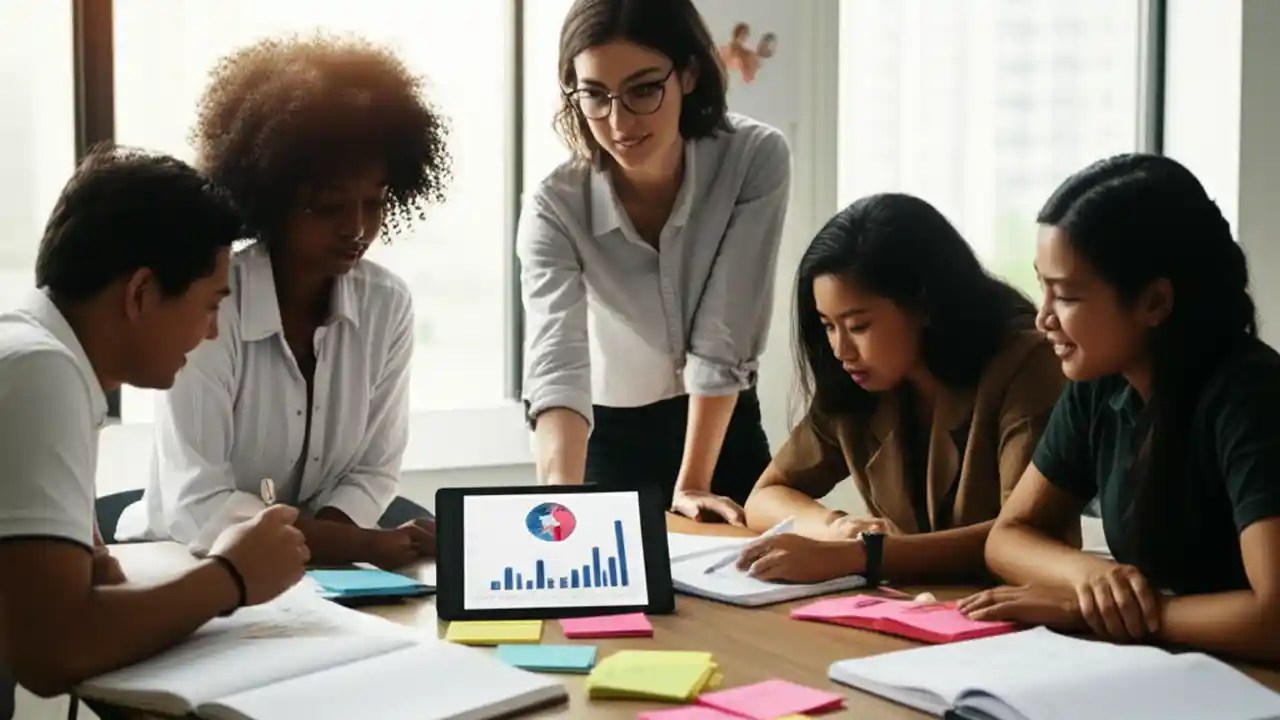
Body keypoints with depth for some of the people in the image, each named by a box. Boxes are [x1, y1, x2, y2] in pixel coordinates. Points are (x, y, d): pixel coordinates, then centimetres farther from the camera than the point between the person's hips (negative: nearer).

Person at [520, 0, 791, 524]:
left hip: (724, 429, 1)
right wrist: (561, 500, -54)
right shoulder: (555, 209, -24)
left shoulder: (756, 161, -23)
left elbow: (722, 343, -22)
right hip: (609, 437, 0)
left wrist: (691, 485, -25)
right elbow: (556, 366, -37)